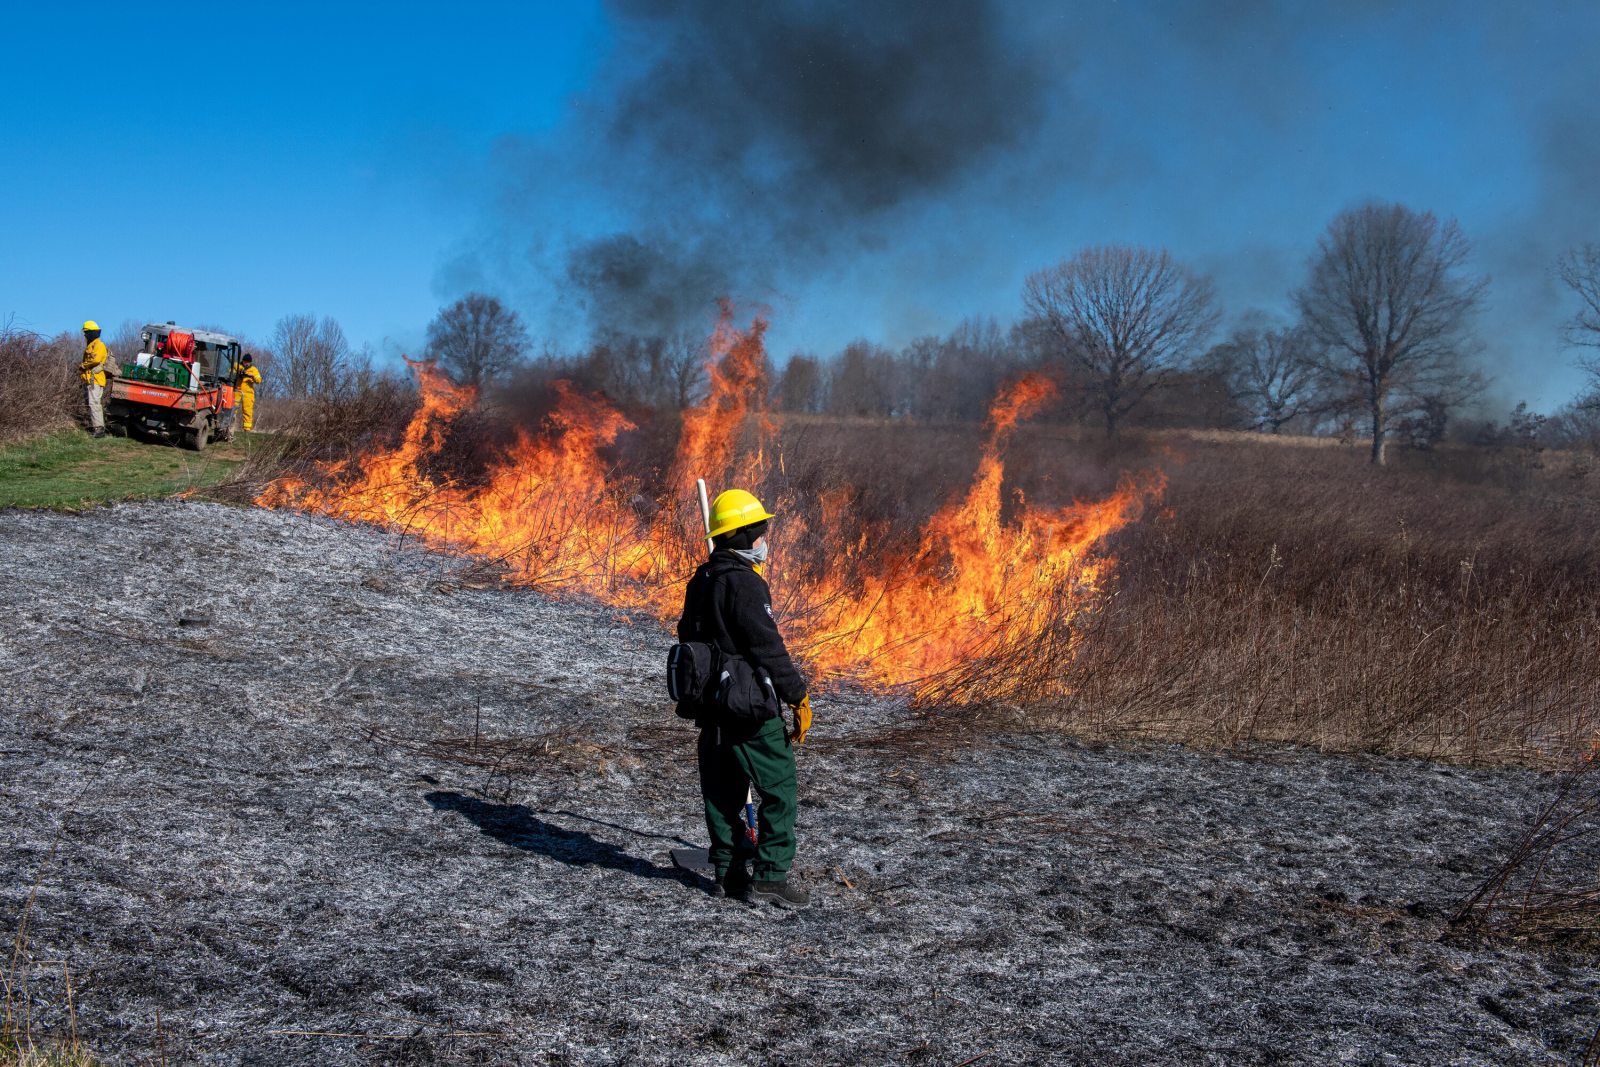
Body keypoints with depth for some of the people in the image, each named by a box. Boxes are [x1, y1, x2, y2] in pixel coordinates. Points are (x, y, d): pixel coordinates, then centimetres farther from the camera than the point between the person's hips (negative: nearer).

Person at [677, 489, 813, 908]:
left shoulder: (699, 583, 11)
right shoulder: (745, 583, -17)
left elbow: (689, 638, 18)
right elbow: (768, 648, -20)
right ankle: (770, 877, 1)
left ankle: (727, 873, 20)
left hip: (710, 708, 9)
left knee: (723, 792, 14)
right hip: (752, 710, -9)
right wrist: (799, 697, -13)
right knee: (780, 790, 0)